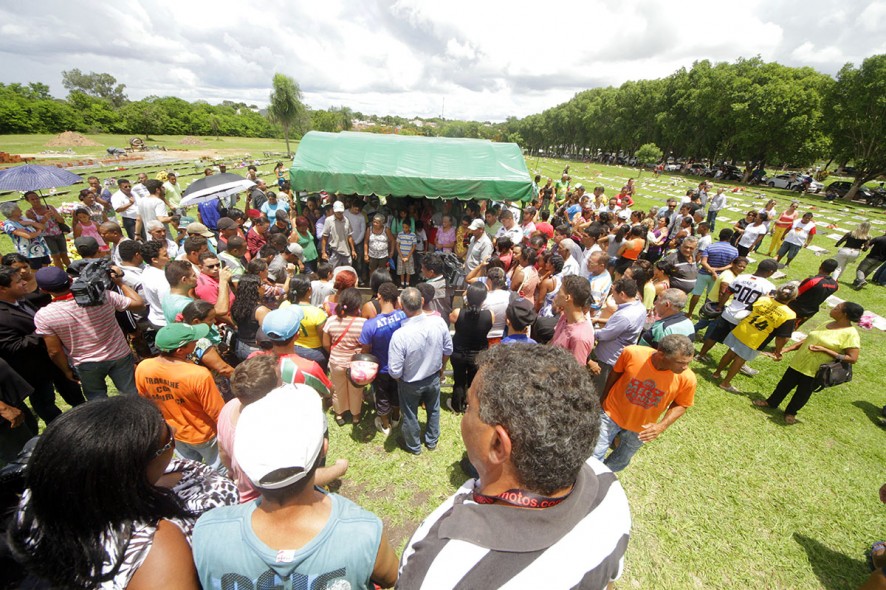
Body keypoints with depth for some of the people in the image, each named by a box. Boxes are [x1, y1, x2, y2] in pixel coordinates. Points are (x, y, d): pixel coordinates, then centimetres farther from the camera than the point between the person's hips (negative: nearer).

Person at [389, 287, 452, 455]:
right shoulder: (439, 322, -23)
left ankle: (413, 446, 50)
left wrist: (399, 379, -1)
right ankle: (432, 441, 53)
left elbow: (395, 371, -26)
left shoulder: (399, 335, -36)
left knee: (410, 416, 24)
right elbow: (448, 349, -7)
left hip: (411, 384, -3)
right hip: (434, 378, 4)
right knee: (433, 410, 29)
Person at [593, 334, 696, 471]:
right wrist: (603, 398, 5)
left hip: (641, 429, 2)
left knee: (620, 461, 24)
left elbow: (680, 405, -7)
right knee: (593, 456, 9)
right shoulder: (632, 353, -30)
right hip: (612, 414, -1)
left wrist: (661, 426, -24)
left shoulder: (687, 378, -27)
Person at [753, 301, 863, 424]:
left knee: (802, 394, 13)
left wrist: (824, 350, -24)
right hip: (798, 363, 5)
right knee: (784, 385, 18)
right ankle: (771, 402, 36)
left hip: (815, 372, -5)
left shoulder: (851, 334, -16)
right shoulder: (826, 324, 3)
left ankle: (790, 412, 33)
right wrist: (785, 350, 4)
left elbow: (853, 359, -17)